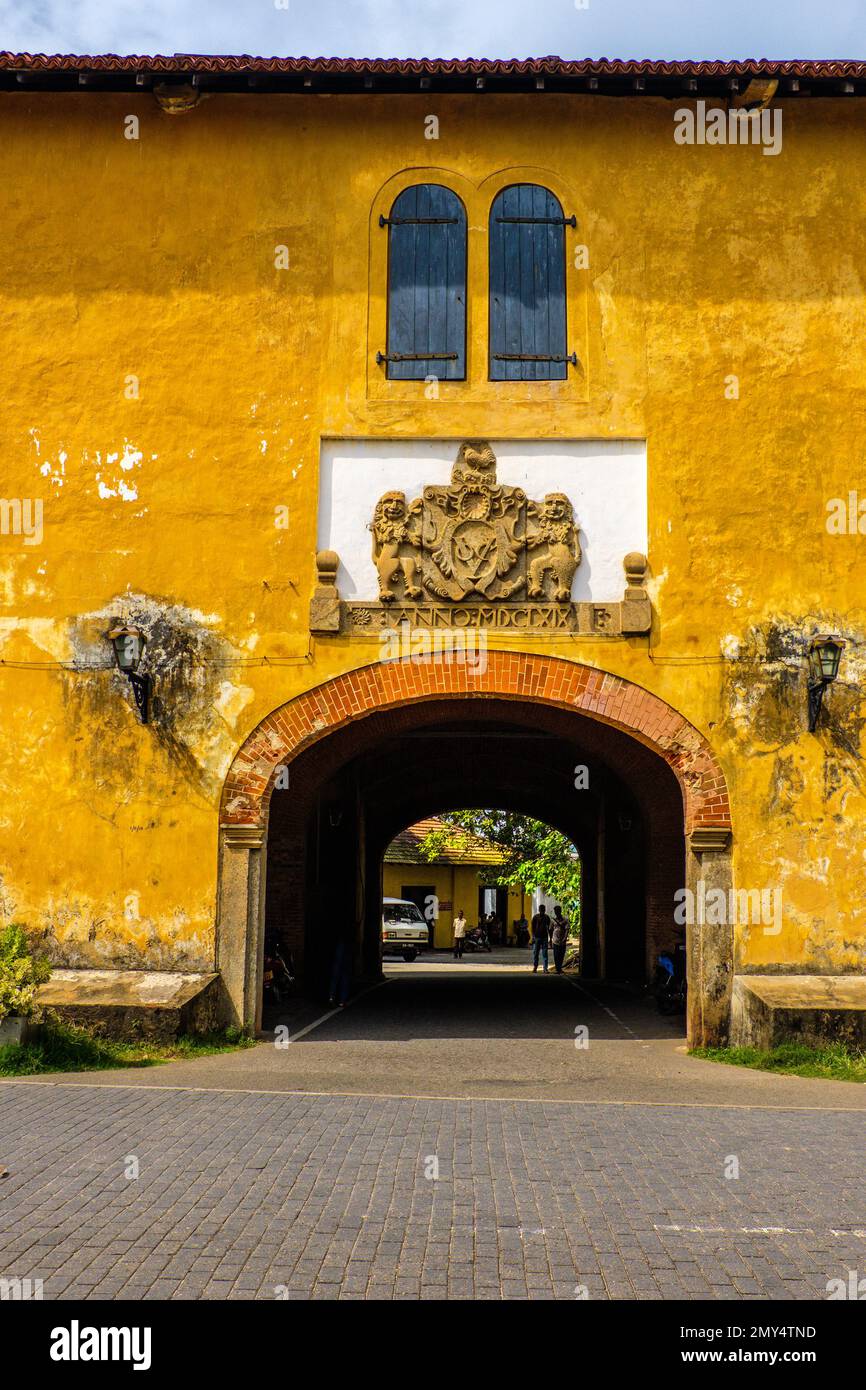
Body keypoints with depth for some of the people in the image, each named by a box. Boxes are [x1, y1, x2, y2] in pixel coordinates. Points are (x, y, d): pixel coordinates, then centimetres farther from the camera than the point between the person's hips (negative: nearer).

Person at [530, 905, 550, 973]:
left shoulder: (546, 918, 6)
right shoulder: (535, 917, 1)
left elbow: (548, 928, 12)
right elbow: (533, 927, 1)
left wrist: (550, 937, 9)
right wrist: (533, 937, -7)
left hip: (544, 937, 1)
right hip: (537, 937, -1)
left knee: (544, 953, -2)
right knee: (535, 953, 2)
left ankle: (545, 968, -2)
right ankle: (534, 967, 12)